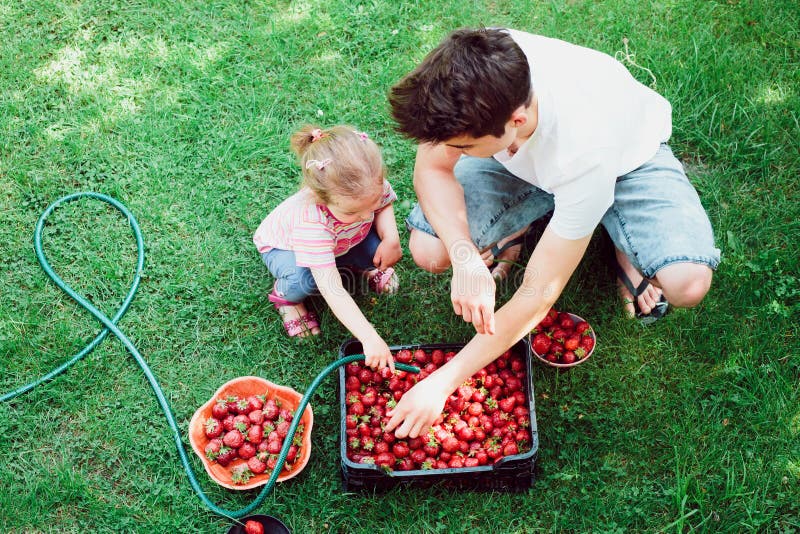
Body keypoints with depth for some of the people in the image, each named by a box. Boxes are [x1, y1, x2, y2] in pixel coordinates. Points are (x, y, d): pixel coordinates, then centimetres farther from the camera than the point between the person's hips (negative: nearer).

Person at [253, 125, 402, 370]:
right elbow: (332, 290, -48)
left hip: (341, 240, 4)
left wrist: (391, 239, -26)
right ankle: (286, 296, 0)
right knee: (304, 279, -37)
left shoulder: (371, 184, -34)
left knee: (380, 248, -24)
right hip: (284, 246, -4)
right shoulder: (311, 221, -48)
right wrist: (370, 338, -52)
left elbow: (384, 206, -6)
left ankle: (364, 266, 13)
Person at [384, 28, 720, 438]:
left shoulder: (585, 150, -44)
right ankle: (521, 227, 12)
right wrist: (466, 259, -35)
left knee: (688, 285, -28)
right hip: (521, 158, 3)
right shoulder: (473, 79, -36)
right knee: (428, 251, -18)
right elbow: (432, 168, -17)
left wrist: (442, 384, -31)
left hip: (626, 155, -3)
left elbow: (537, 295, -35)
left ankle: (627, 248, 6)